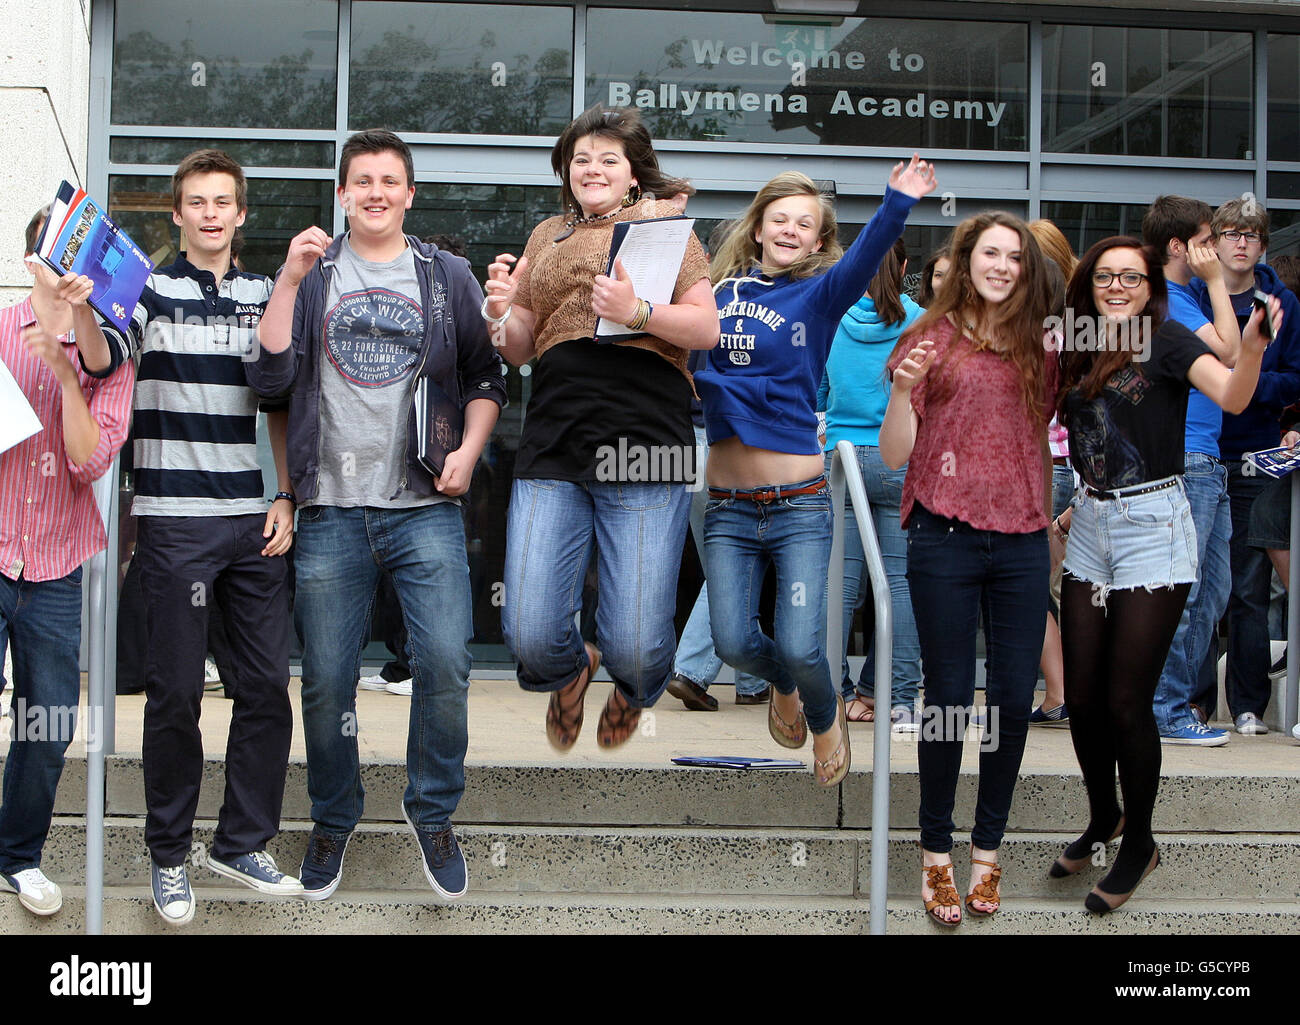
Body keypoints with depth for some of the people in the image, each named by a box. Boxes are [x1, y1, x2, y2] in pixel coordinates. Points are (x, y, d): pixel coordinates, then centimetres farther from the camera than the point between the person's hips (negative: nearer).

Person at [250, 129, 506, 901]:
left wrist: (469, 449, -1)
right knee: (327, 680, 4)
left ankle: (434, 814, 10)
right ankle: (333, 821, 24)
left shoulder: (447, 276, 11)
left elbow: (486, 377, 15)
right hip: (332, 508, 1)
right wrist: (290, 281, -9)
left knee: (446, 663, -11)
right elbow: (271, 376, -1)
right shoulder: (313, 273, 10)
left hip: (426, 507, 0)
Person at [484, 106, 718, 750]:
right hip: (553, 443, 3)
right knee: (529, 638, -7)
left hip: (644, 441, -3)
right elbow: (519, 351, 22)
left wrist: (636, 312, -16)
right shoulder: (547, 237, 21)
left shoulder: (664, 226, 11)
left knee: (636, 650, -7)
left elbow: (707, 329, 1)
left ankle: (632, 693, 32)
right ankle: (572, 670, 31)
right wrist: (501, 313, 0)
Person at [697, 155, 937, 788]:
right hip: (728, 504, 3)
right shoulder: (718, 291, 9)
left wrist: (897, 206, -36)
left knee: (799, 647, -9)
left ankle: (825, 714, 27)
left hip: (798, 501, -3)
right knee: (732, 643, -2)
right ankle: (783, 686, 36)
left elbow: (864, 258, -20)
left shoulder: (818, 295, 0)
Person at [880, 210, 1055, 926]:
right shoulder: (934, 338, 1)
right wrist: (903, 388, -18)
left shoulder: (1037, 352, 11)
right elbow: (894, 456, -3)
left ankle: (988, 849, 18)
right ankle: (936, 854, 14)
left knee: (1014, 700, 4)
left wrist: (1051, 517, 12)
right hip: (947, 539, -3)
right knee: (949, 697, 1)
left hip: (1022, 545, 3)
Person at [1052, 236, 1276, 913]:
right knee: (1081, 697, 9)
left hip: (1154, 527, -6)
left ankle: (1139, 846, 16)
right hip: (1091, 529, 6)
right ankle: (1103, 819, 32)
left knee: (1126, 702, -3)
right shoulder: (1079, 354, 9)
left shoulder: (1165, 339, -8)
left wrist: (1251, 350, -43)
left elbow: (1231, 397, -25)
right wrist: (1081, 505, 9)